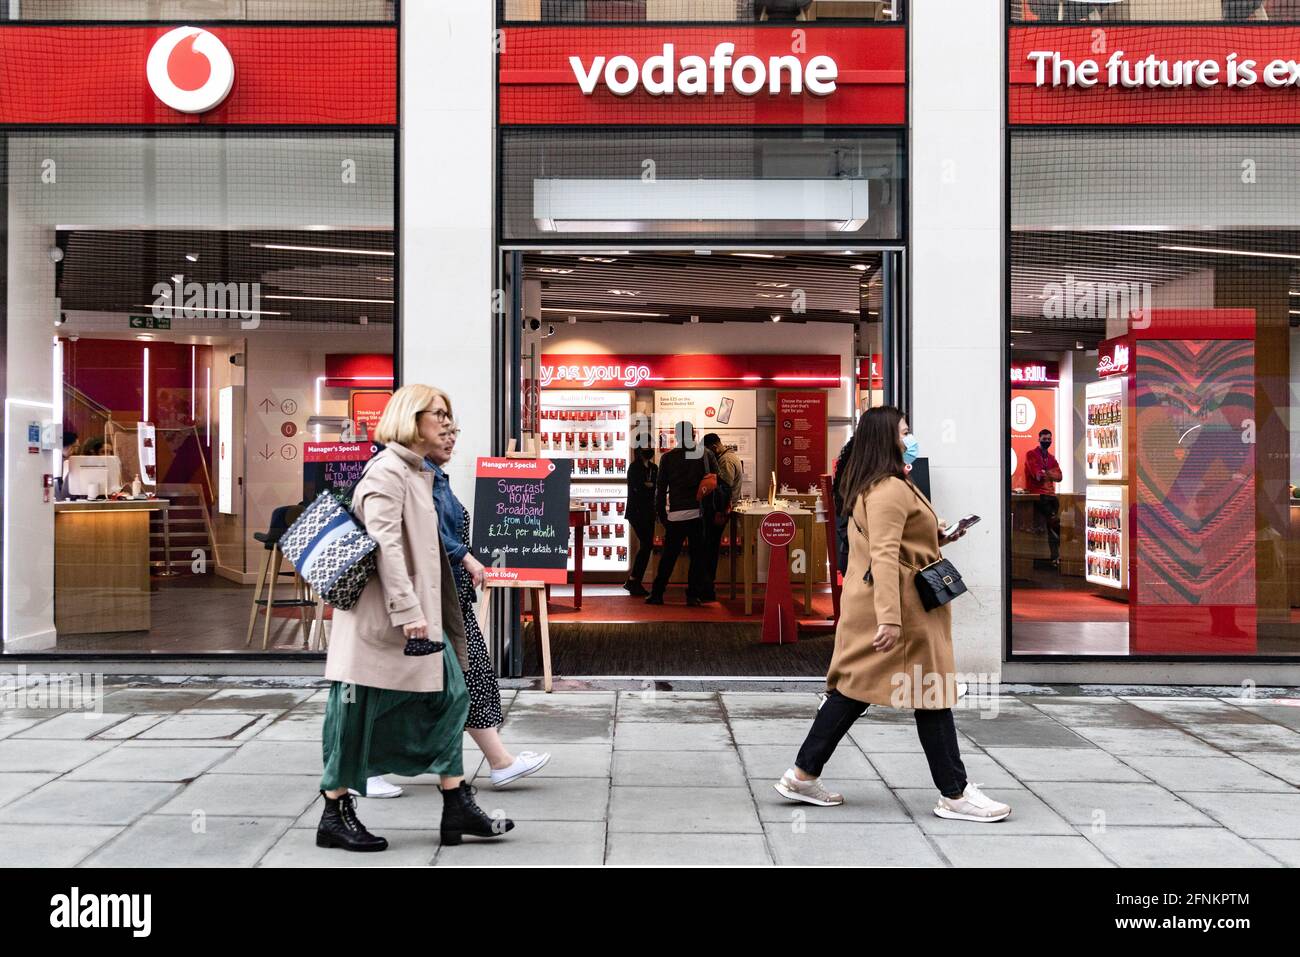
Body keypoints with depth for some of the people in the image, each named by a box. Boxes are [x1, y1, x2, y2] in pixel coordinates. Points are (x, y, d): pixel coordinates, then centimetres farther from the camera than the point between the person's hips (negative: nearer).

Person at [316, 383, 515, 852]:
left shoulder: (420, 473, 17)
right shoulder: (387, 470, -13)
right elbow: (385, 543, -21)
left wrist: (420, 610, 18)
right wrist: (407, 610, -25)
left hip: (419, 613, 10)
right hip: (381, 615, -10)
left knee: (448, 696, 6)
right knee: (358, 714, 1)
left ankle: (457, 807, 11)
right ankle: (335, 815, 13)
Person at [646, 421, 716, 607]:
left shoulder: (667, 457, 0)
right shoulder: (706, 454, 1)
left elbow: (660, 487, 3)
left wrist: (660, 512, 11)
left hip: (676, 514, 0)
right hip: (700, 513, 0)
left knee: (668, 555, 8)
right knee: (698, 555, 6)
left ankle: (657, 594, 11)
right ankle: (694, 595, 5)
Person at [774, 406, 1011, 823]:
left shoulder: (867, 487, 15)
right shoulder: (891, 490, -18)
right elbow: (884, 557, -26)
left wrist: (936, 539, 22)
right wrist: (890, 618, -32)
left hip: (864, 604, 10)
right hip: (903, 606, -10)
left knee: (853, 689, 11)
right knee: (933, 696, 0)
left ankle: (803, 775, 12)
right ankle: (954, 795, 9)